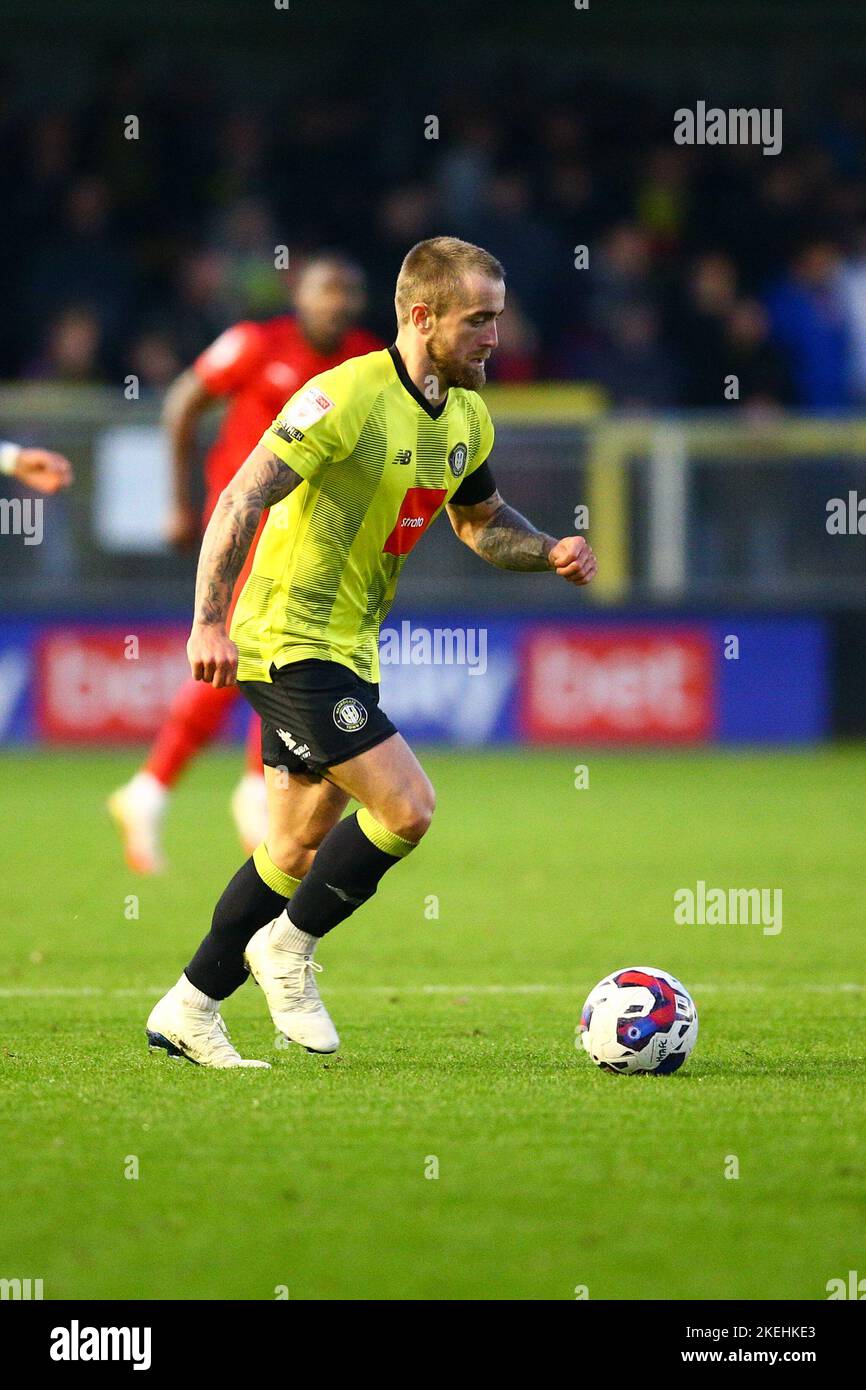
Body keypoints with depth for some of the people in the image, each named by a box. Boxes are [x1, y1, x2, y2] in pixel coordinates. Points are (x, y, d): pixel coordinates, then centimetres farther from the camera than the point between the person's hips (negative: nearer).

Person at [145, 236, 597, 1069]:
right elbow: (240, 501, -20)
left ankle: (188, 1012, 23)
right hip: (288, 643, -9)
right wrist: (210, 620, -27)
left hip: (349, 650, 9)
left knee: (301, 849, 13)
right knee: (406, 806, -17)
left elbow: (481, 521, 23)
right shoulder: (346, 398, -19)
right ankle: (290, 947, 2)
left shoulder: (466, 418, 7)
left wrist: (550, 552, 3)